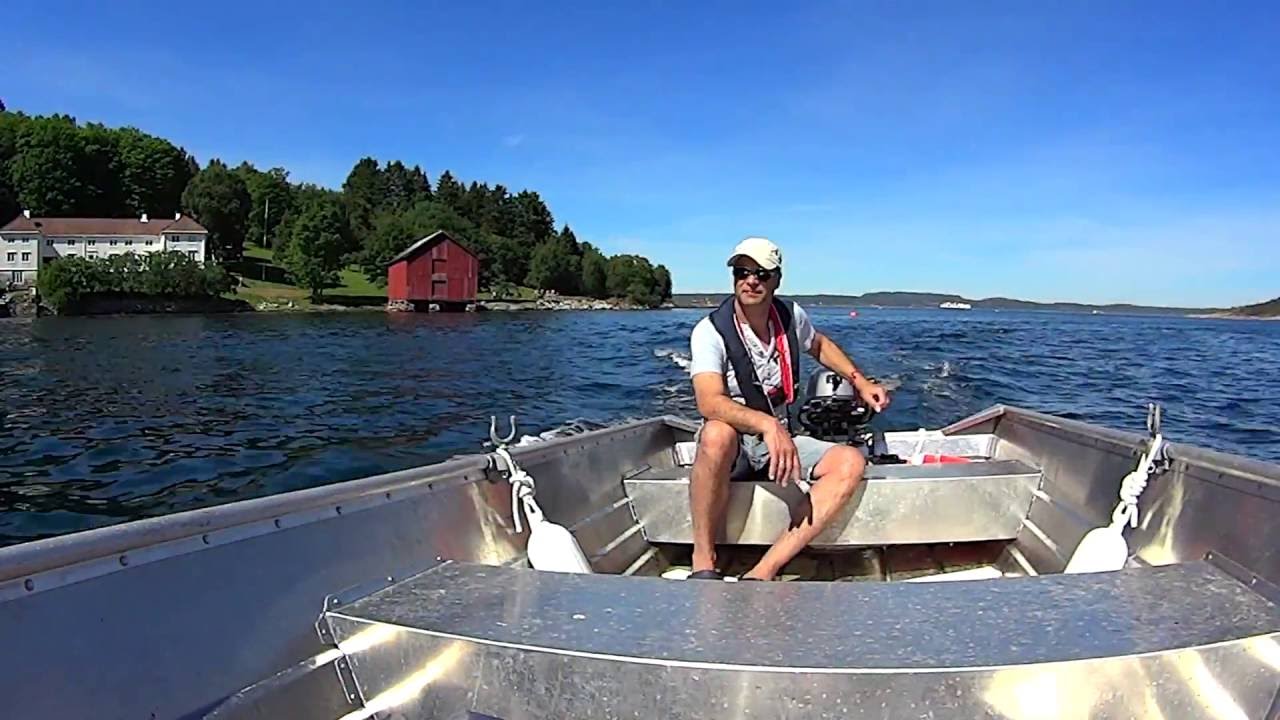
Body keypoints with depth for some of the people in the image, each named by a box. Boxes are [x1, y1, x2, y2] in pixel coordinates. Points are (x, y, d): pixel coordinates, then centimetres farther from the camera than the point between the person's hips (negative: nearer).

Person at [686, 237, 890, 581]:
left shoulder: (791, 316, 0)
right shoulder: (710, 331, -17)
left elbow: (819, 345, 25)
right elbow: (710, 403, -33)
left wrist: (860, 382, 14)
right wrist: (767, 424, -48)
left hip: (780, 441, 5)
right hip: (731, 448, -5)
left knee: (850, 462, -21)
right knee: (718, 433, -40)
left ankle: (761, 575, -30)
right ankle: (703, 563, -24)